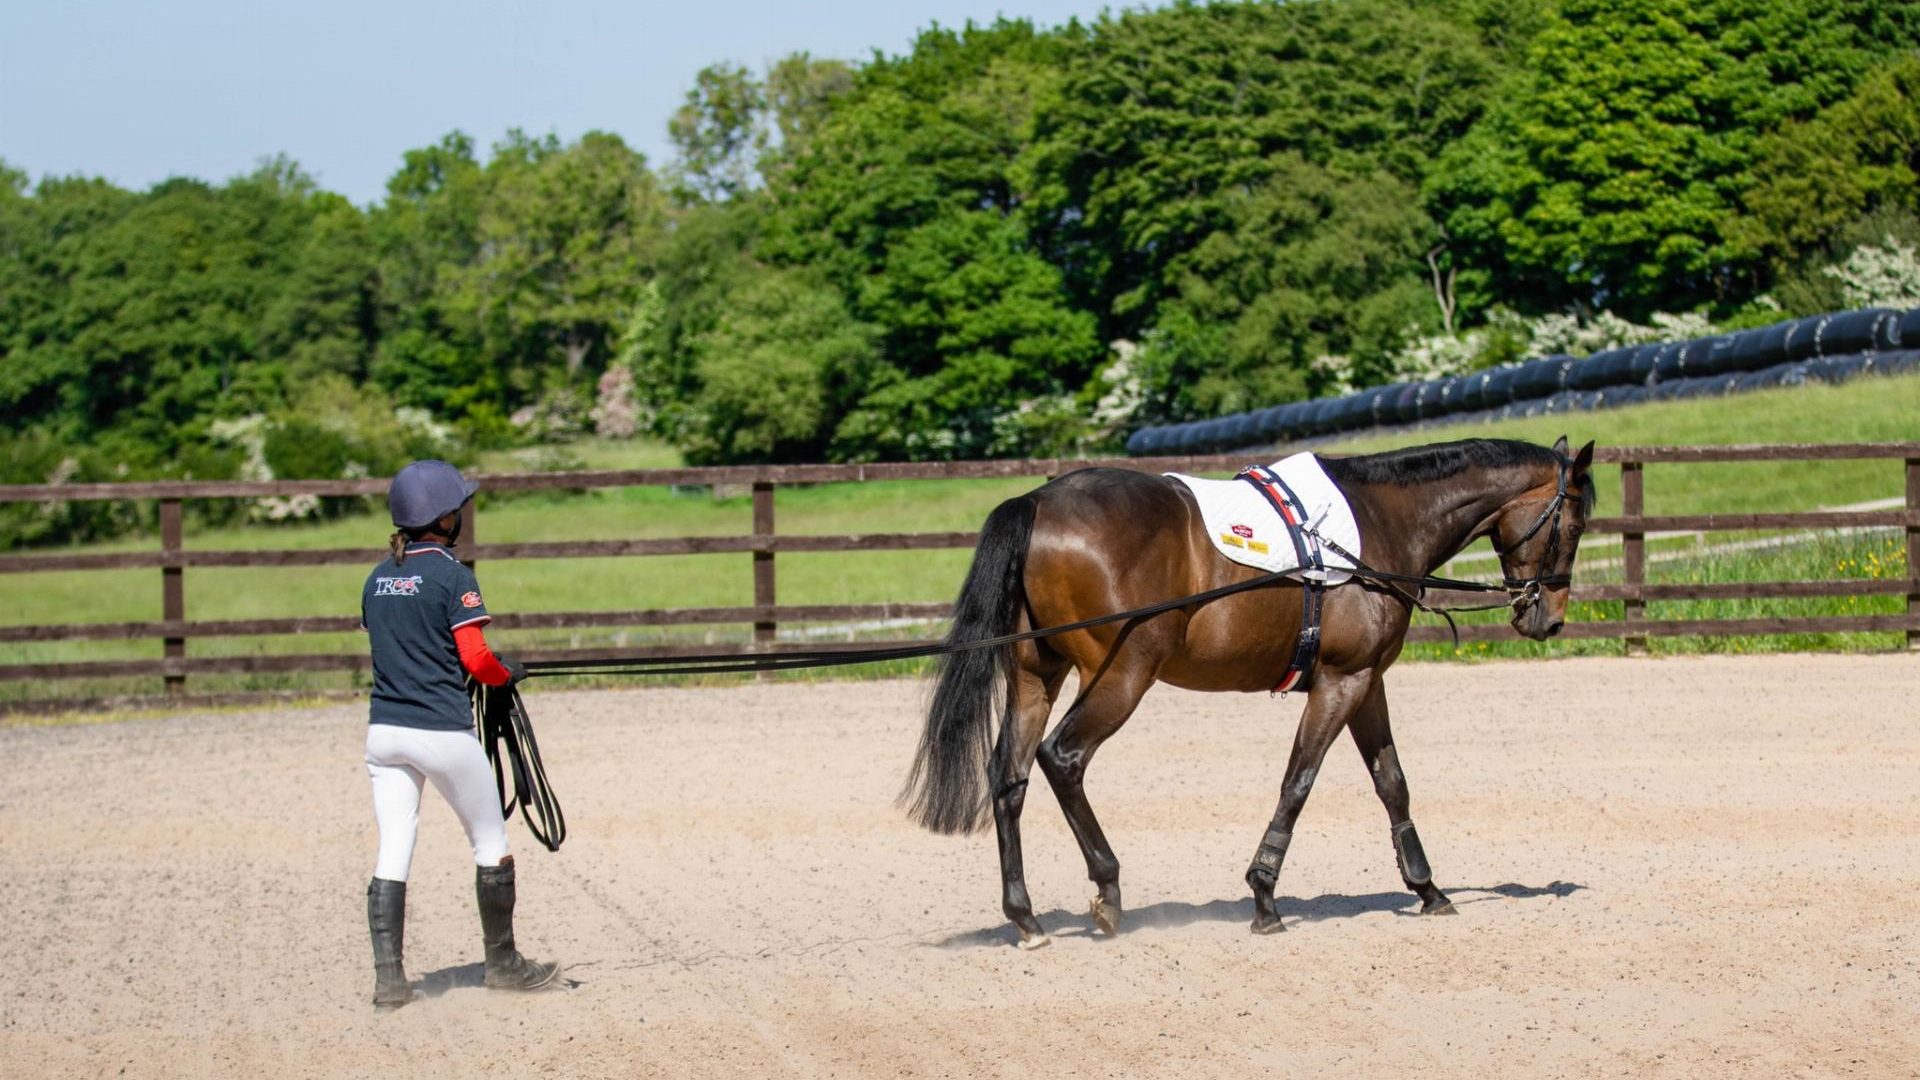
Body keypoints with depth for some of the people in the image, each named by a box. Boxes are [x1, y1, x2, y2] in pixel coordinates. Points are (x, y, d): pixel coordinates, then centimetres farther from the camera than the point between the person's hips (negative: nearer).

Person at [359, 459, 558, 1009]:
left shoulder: (378, 579, 10)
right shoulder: (451, 575, -10)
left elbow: (385, 648, 15)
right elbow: (475, 658, -15)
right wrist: (508, 674, 4)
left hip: (384, 731, 6)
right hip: (444, 733, -6)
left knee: (392, 855, 3)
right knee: (491, 842, 11)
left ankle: (388, 978, -4)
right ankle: (502, 963, 19)